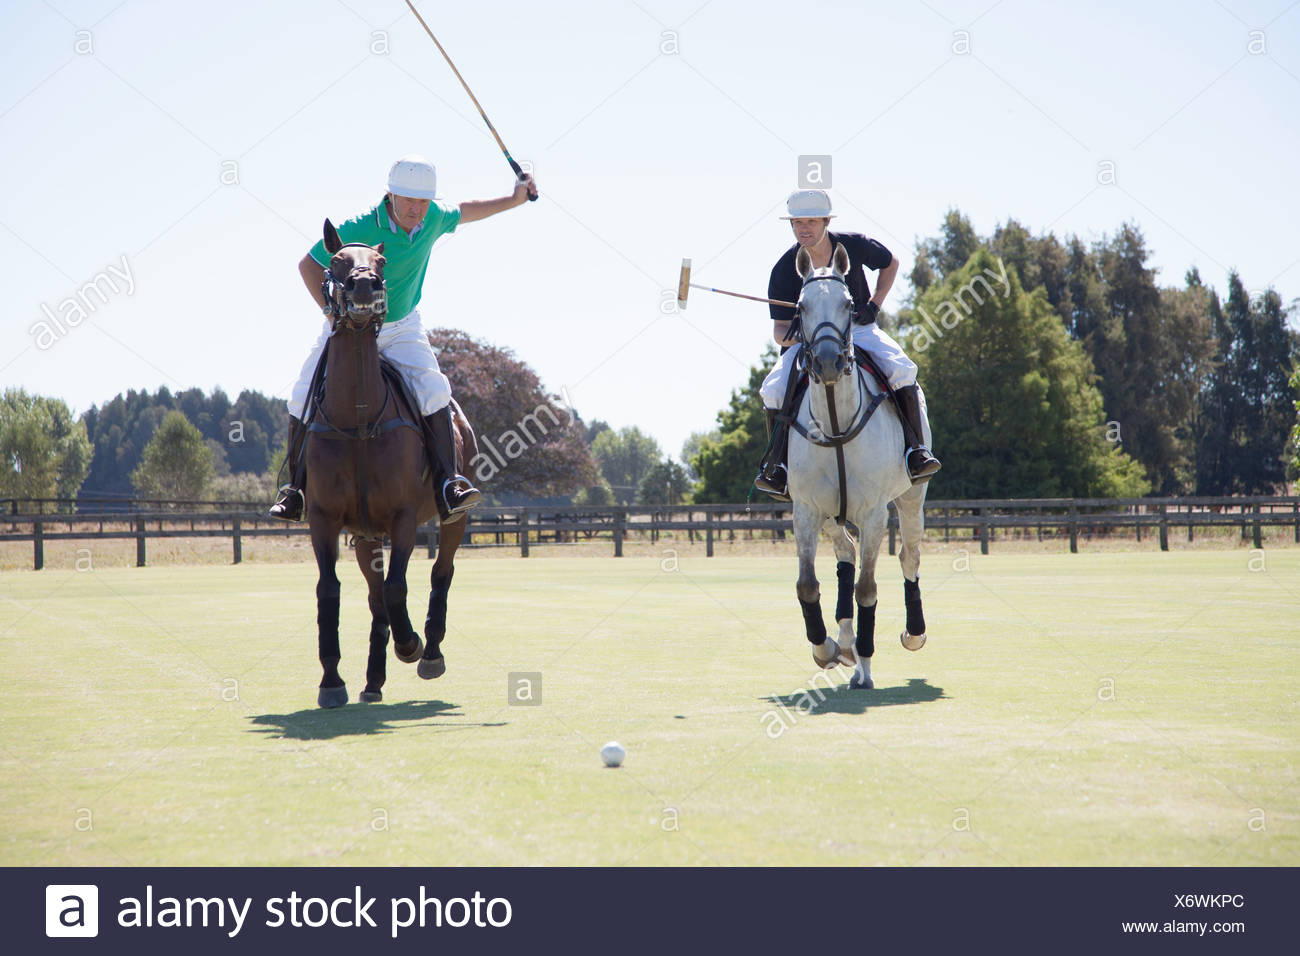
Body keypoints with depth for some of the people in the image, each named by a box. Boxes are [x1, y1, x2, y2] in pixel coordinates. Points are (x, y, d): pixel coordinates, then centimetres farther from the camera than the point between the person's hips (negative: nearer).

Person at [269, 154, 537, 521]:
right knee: (303, 398, -10)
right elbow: (308, 264, -14)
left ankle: (449, 482, -21)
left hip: (402, 329, 2)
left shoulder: (434, 218, -11)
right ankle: (296, 486, 7)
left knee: (433, 389, -22)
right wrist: (331, 310, -23)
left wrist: (513, 200, 16)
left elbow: (462, 213, 14)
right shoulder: (359, 229, -26)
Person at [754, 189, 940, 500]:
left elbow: (890, 264, 10)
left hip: (859, 329, 0)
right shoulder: (784, 270, -13)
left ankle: (915, 449, -20)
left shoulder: (854, 246, -11)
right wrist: (791, 335, -35)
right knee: (774, 389, -26)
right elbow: (779, 328, -10)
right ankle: (775, 464, -7)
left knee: (901, 369, -29)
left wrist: (874, 305, -3)